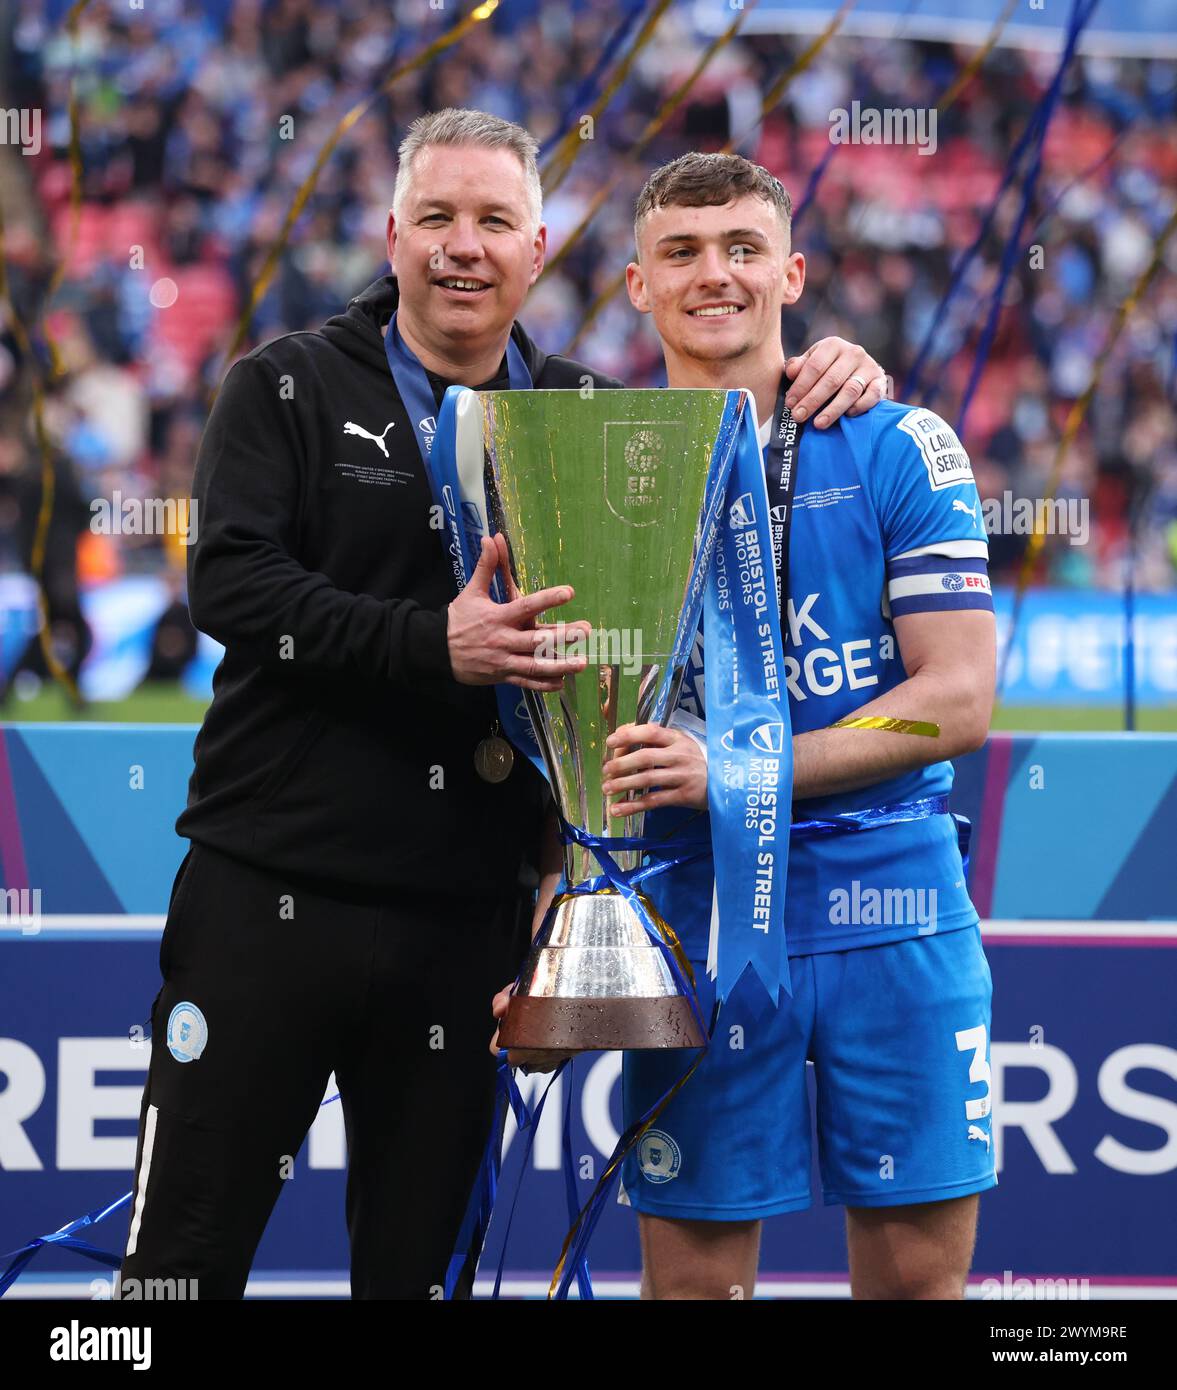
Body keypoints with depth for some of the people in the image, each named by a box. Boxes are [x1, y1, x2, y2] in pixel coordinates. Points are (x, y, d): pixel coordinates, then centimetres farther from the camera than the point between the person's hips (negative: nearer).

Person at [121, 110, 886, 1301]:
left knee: (421, 1264, 9)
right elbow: (230, 584, -10)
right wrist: (433, 645, -23)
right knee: (185, 1254, -1)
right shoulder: (288, 390, 2)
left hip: (465, 920, 3)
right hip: (269, 893, -3)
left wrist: (825, 377, 0)